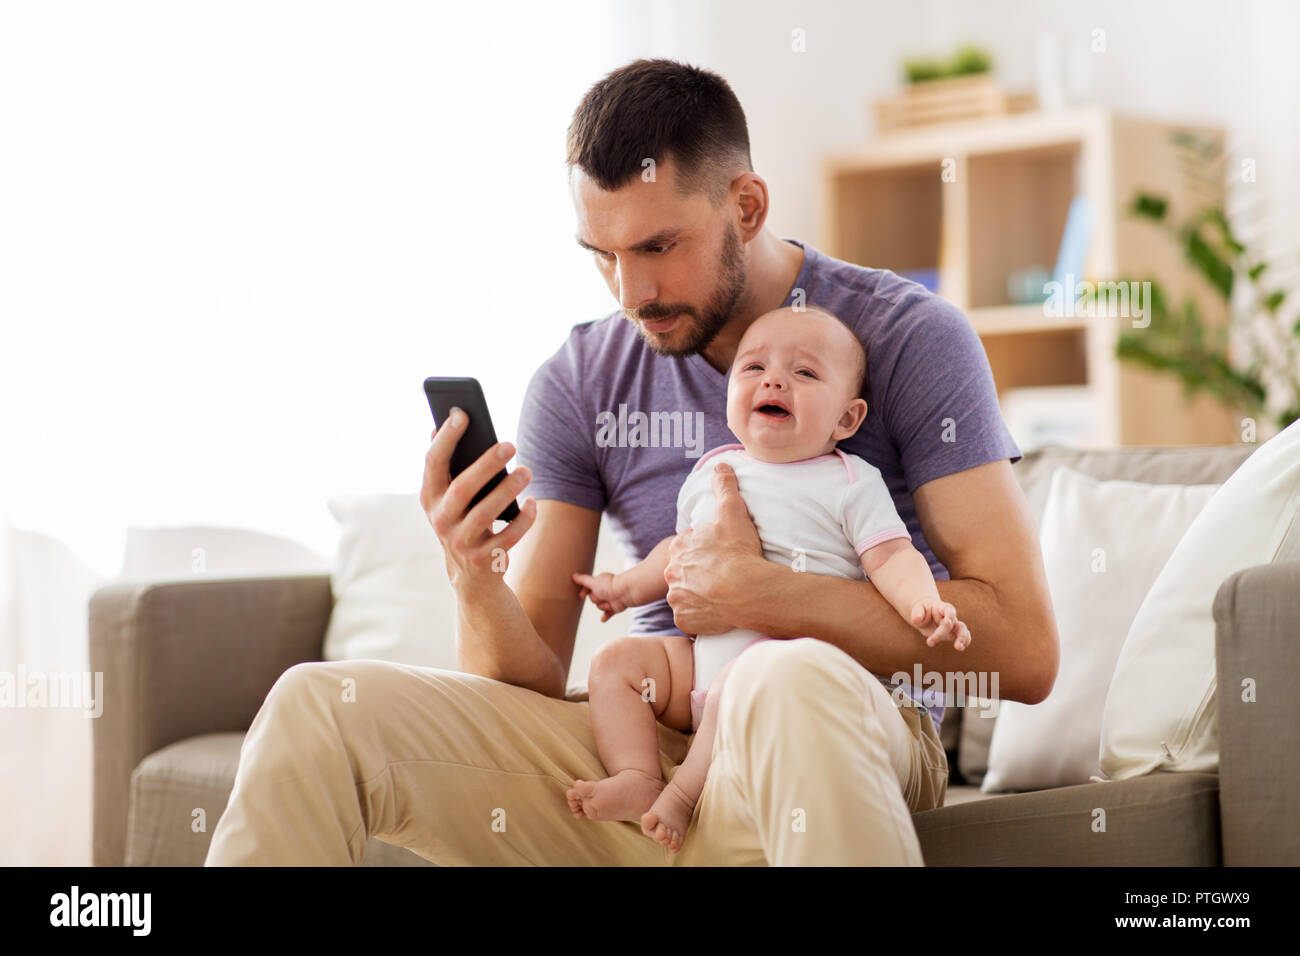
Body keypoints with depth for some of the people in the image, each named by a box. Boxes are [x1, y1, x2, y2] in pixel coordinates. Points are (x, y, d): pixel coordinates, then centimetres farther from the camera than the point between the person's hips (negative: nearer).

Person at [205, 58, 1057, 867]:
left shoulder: (907, 337, -5)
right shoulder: (579, 383, 7)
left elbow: (1024, 648, -13)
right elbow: (534, 685, 4)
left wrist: (760, 593, -17)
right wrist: (477, 581, -19)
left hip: (849, 744, -3)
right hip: (646, 739, 4)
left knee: (789, 684, -42)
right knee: (314, 707, -15)